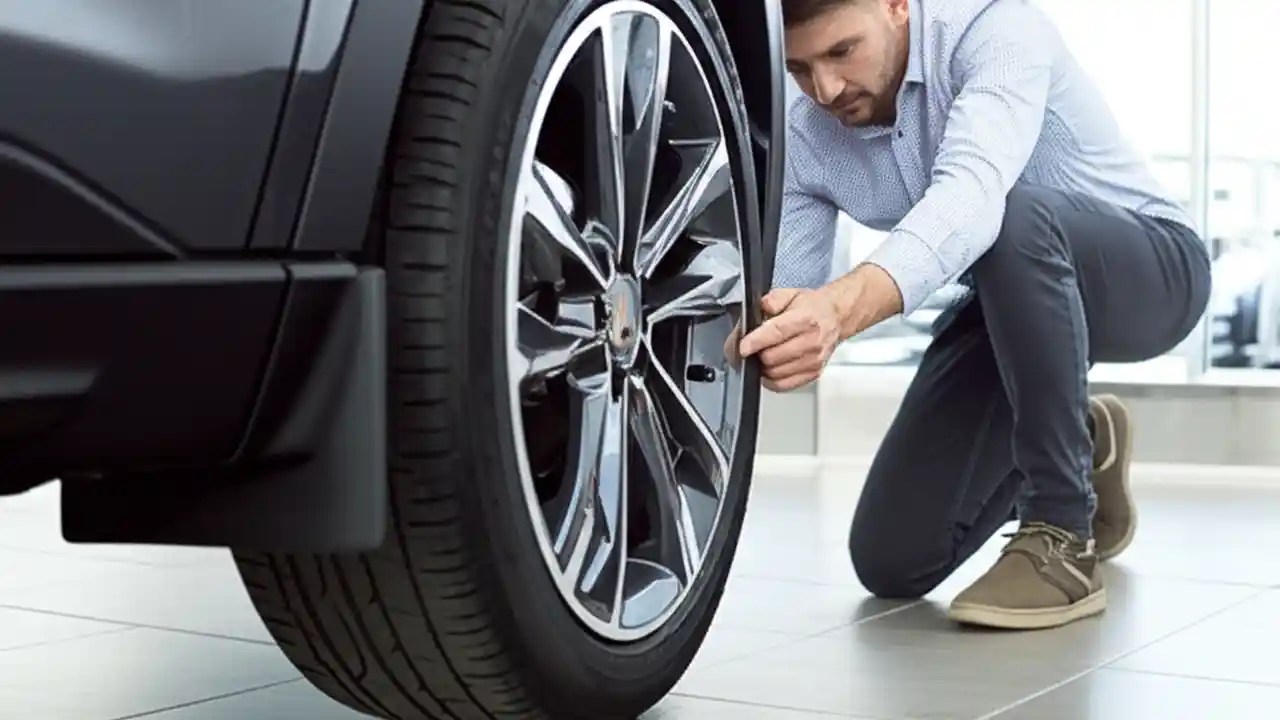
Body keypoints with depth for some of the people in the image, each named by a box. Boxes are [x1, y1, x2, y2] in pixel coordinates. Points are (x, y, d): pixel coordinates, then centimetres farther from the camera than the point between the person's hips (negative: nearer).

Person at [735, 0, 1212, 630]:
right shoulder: (802, 139, -12)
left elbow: (972, 192, -46)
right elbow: (777, 302, -16)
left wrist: (846, 305, -63)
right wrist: (761, 348, -40)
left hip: (1150, 265, -5)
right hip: (1013, 303, 6)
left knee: (1011, 219, -41)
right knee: (891, 562, -2)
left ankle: (1062, 541, -25)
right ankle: (1082, 438, 26)